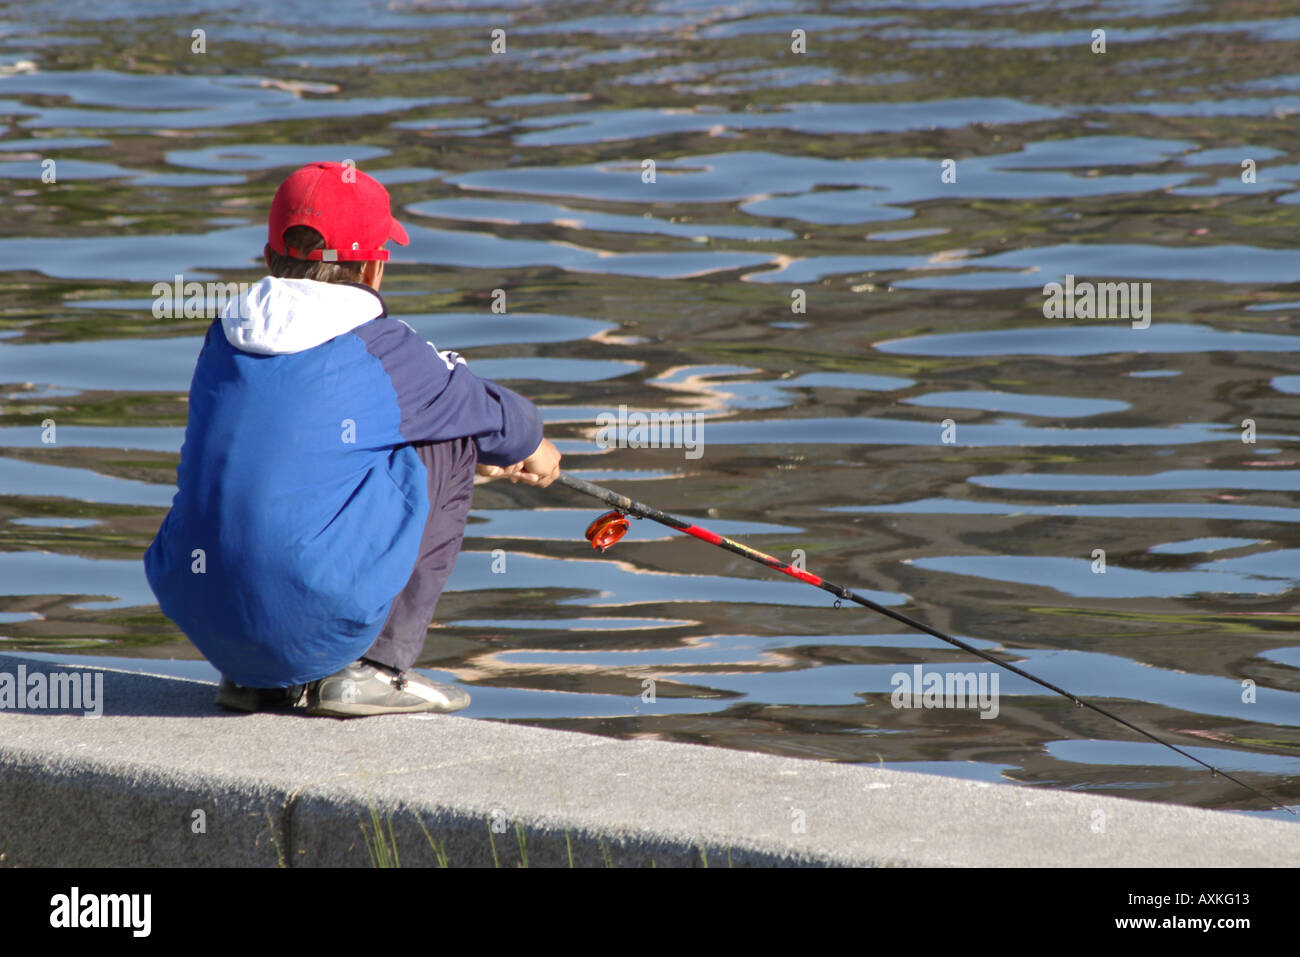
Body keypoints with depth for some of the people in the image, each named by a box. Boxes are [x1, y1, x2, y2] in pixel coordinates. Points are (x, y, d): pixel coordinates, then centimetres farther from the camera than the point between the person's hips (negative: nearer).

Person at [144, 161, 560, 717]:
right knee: (446, 445, 12)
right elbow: (501, 421, 15)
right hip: (318, 625, -6)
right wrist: (529, 448, 43)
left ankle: (251, 679, 22)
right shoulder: (381, 352, -2)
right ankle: (374, 668, 9)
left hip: (201, 625, 6)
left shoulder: (223, 340, 14)